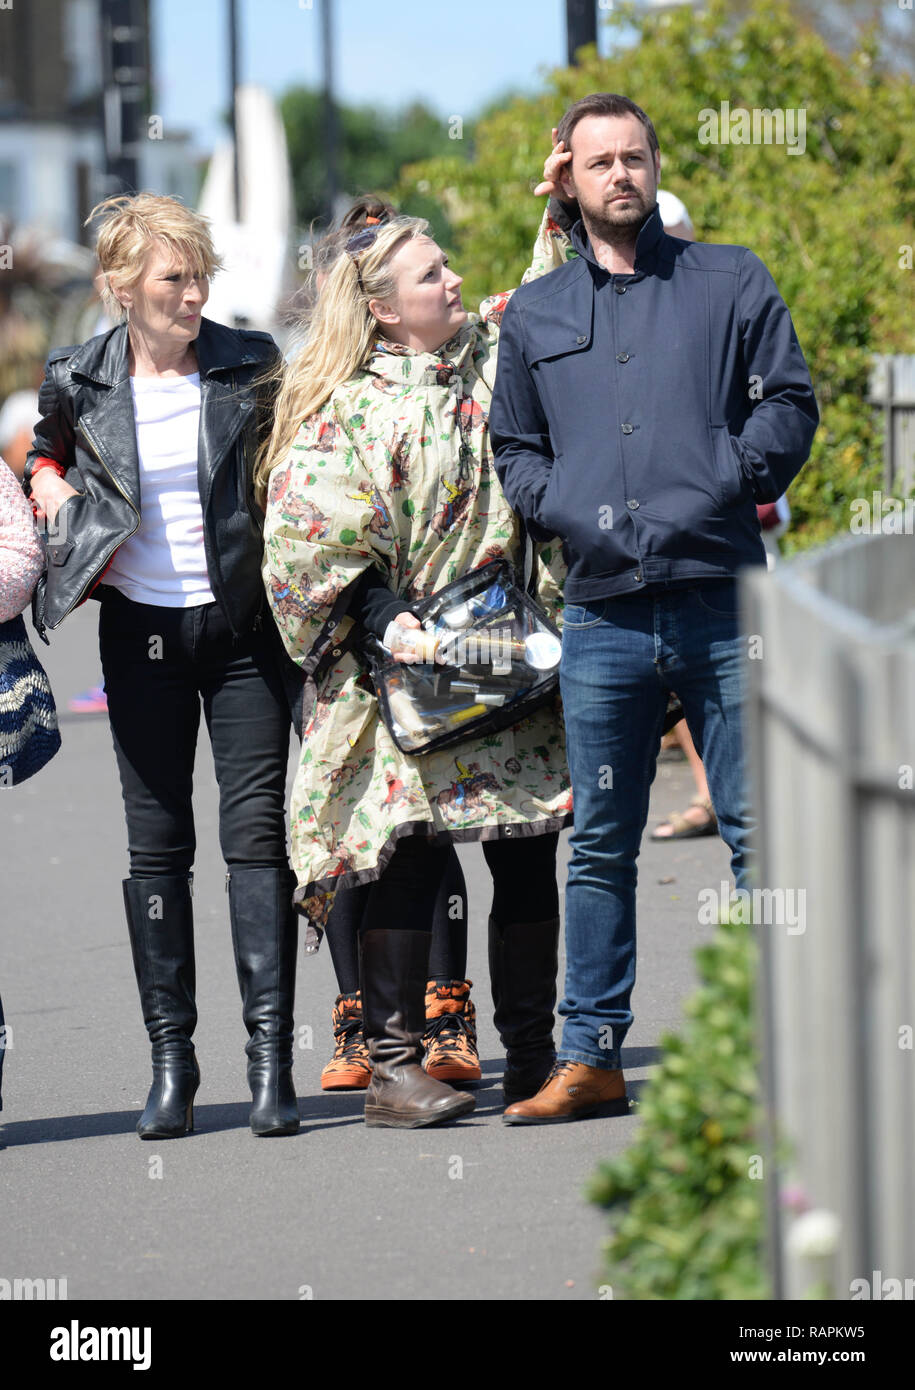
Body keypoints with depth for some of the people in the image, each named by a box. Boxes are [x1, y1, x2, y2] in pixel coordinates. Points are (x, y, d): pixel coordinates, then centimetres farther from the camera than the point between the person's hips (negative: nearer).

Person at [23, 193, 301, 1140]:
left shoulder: (248, 366, -2)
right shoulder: (79, 381, 1)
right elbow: (47, 454, 21)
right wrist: (52, 488, 0)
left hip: (240, 625, -1)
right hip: (142, 630, 1)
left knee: (256, 833, -6)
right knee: (156, 843, 4)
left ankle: (270, 1054, -5)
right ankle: (171, 1056, 10)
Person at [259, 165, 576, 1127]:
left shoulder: (494, 354, 9)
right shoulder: (344, 411, -7)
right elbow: (311, 543, -9)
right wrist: (384, 619, -15)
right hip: (411, 668, -5)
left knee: (529, 857, 6)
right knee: (411, 857, -6)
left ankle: (534, 1058, 14)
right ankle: (393, 1067, -1)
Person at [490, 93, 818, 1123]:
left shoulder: (731, 282, 9)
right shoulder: (535, 315, 16)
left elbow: (789, 405, 4)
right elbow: (512, 449, 18)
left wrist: (726, 485, -8)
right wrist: (566, 508, 0)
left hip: (723, 601, -2)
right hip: (602, 614, 2)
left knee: (758, 832, -2)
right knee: (600, 845, 8)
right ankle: (590, 1056, 13)